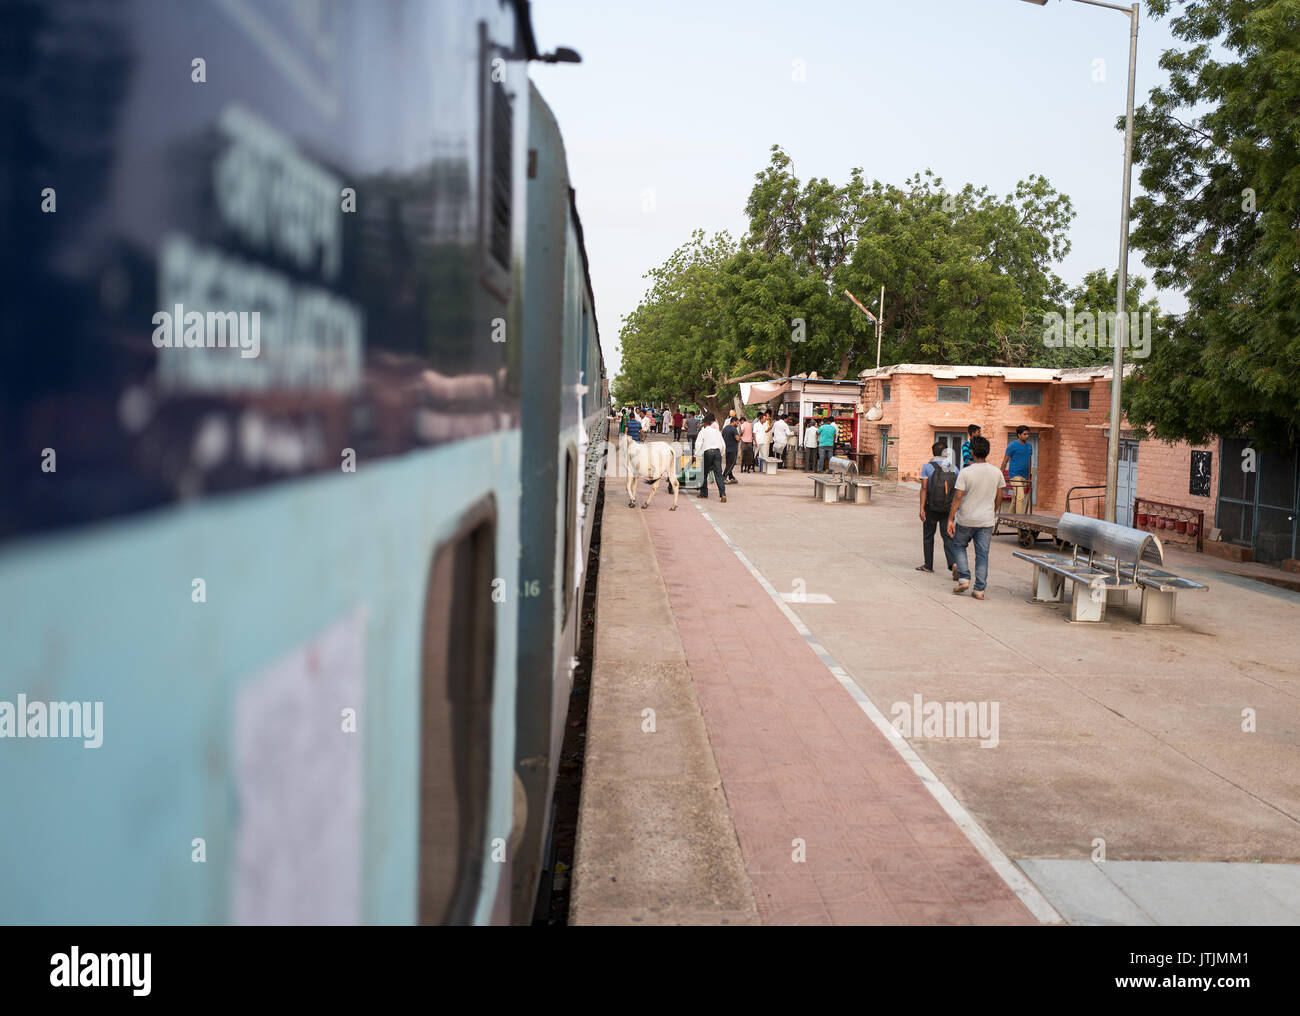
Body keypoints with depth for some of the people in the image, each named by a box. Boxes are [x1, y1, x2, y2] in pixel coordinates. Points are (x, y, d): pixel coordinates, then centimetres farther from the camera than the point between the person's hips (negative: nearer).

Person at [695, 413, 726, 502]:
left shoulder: (703, 431, 6)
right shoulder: (717, 431, 17)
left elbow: (698, 443, -1)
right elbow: (723, 444, 20)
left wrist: (696, 454, 5)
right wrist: (721, 453, 30)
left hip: (708, 452, -3)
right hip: (717, 451, 3)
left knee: (705, 473, 12)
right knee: (718, 474, -4)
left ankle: (704, 493, 17)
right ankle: (723, 494, -17)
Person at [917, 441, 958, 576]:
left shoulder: (927, 467, -6)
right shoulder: (954, 469, 3)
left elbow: (924, 488, -11)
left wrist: (922, 508, -12)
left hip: (931, 507, -2)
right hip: (948, 509, 2)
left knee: (928, 536, 13)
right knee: (948, 537, 3)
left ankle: (928, 565, 20)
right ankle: (953, 563, -17)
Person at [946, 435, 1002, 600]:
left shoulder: (965, 473, -14)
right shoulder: (997, 472, 0)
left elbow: (958, 497, -14)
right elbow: (999, 496, 10)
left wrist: (950, 519, -9)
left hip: (966, 519, -3)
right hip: (987, 520, 3)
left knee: (959, 546, 19)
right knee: (982, 554, 6)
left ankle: (964, 579, 6)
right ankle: (979, 589, 5)